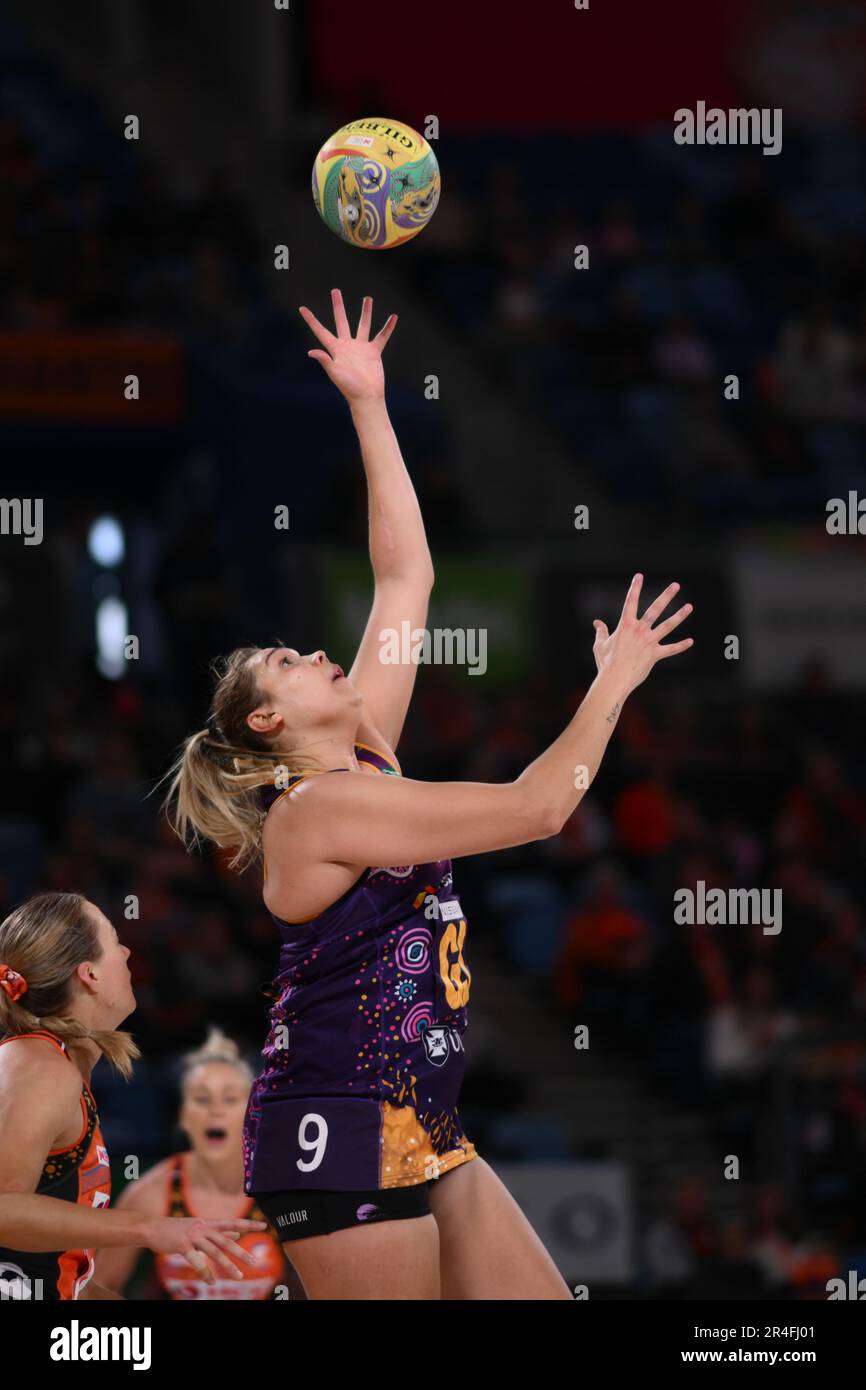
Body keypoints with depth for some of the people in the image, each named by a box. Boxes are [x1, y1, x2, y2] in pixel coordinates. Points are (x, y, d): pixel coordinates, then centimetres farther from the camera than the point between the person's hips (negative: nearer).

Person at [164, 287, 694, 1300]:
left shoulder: (363, 758, 11)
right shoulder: (318, 807, -14)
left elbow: (405, 575, 14)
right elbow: (537, 807, -17)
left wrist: (370, 408, 13)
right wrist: (613, 684, -6)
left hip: (421, 1131, 9)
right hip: (339, 1138, -9)